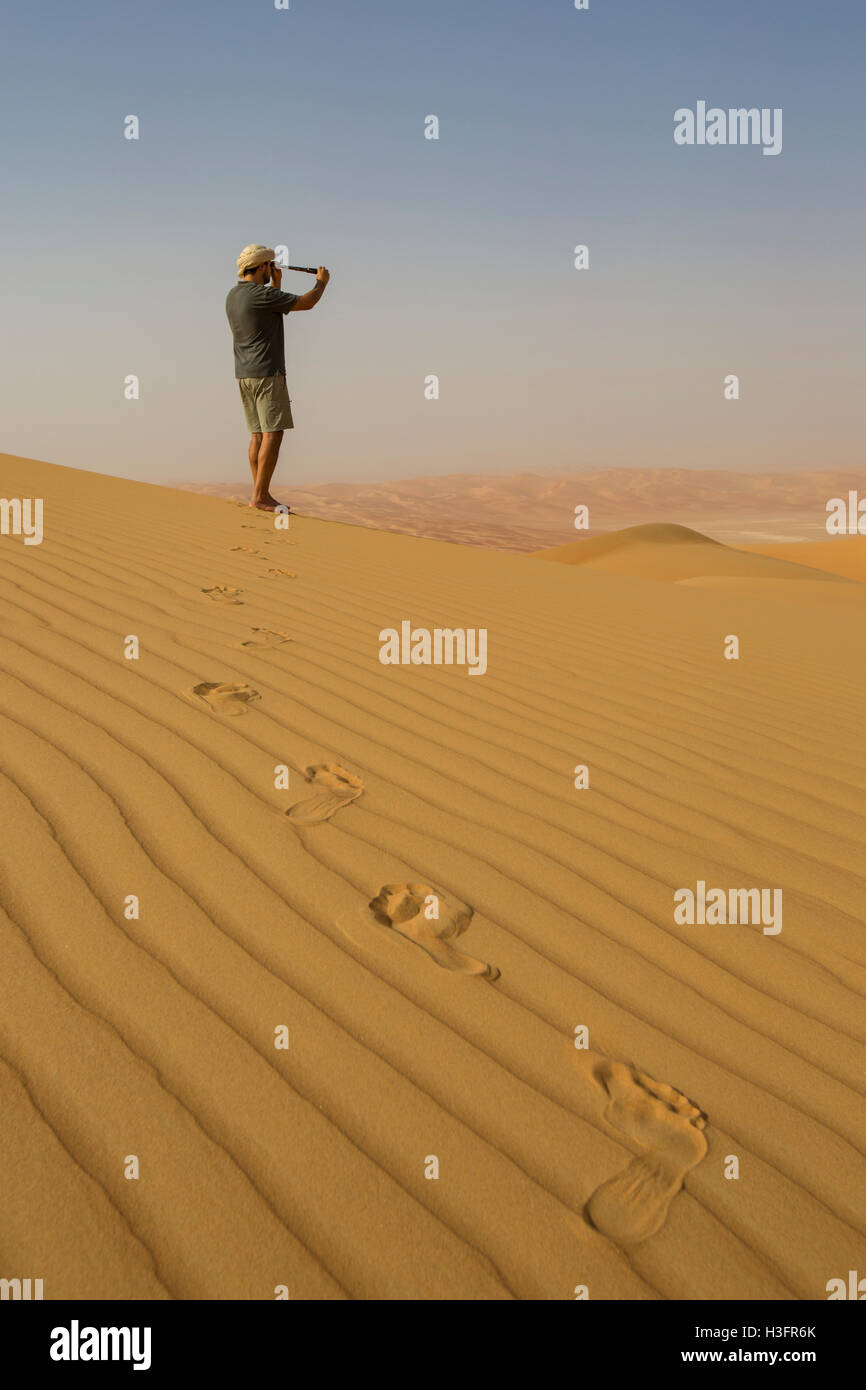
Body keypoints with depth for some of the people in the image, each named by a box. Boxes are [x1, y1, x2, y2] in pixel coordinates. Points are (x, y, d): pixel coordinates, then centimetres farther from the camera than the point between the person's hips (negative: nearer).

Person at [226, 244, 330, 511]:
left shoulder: (233, 294, 11)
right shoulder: (262, 295, -15)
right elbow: (306, 303, -8)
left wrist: (276, 284, 23)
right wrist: (322, 281, 9)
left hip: (244, 374, 9)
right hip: (267, 373, -9)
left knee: (258, 435, 10)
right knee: (272, 434, -8)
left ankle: (260, 495, 11)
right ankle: (260, 497, -11)